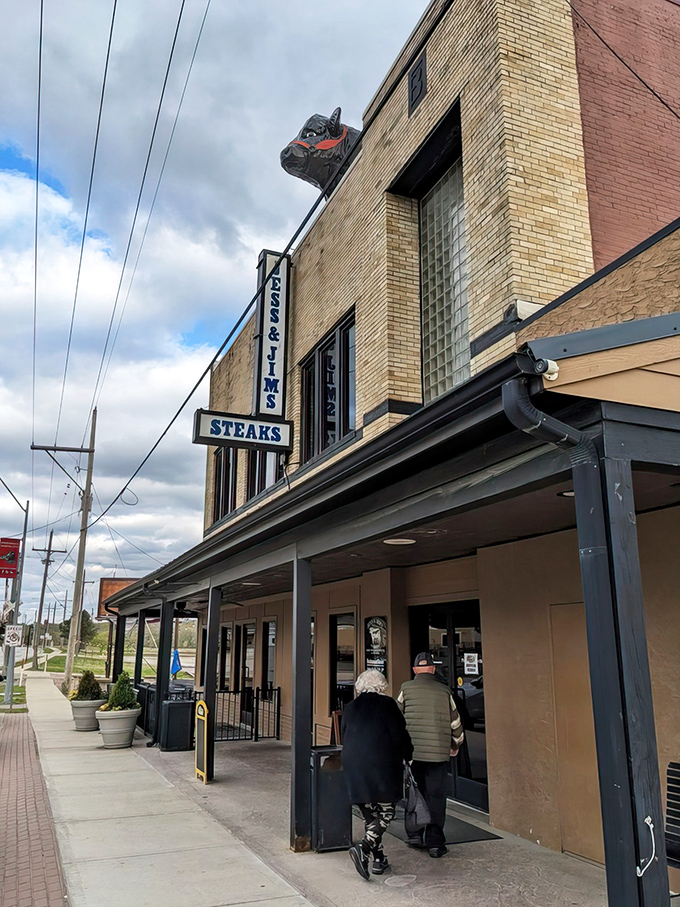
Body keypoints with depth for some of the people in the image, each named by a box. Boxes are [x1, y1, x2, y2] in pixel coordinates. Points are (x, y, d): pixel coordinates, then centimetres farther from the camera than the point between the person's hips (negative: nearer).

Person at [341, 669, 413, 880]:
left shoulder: (350, 707, 11)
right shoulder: (387, 704, -3)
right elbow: (399, 735, -5)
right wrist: (408, 757, 10)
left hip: (354, 767, 5)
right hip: (382, 766, -5)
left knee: (369, 814, 15)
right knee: (386, 811, 3)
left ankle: (378, 859, 16)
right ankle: (364, 848, -15)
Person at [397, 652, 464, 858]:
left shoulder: (406, 689, -1)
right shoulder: (444, 691, 3)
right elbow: (455, 723, 9)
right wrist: (455, 746, 26)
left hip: (412, 751, 0)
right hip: (439, 752, 0)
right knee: (436, 796, 6)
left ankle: (415, 834, 19)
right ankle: (435, 842, 7)